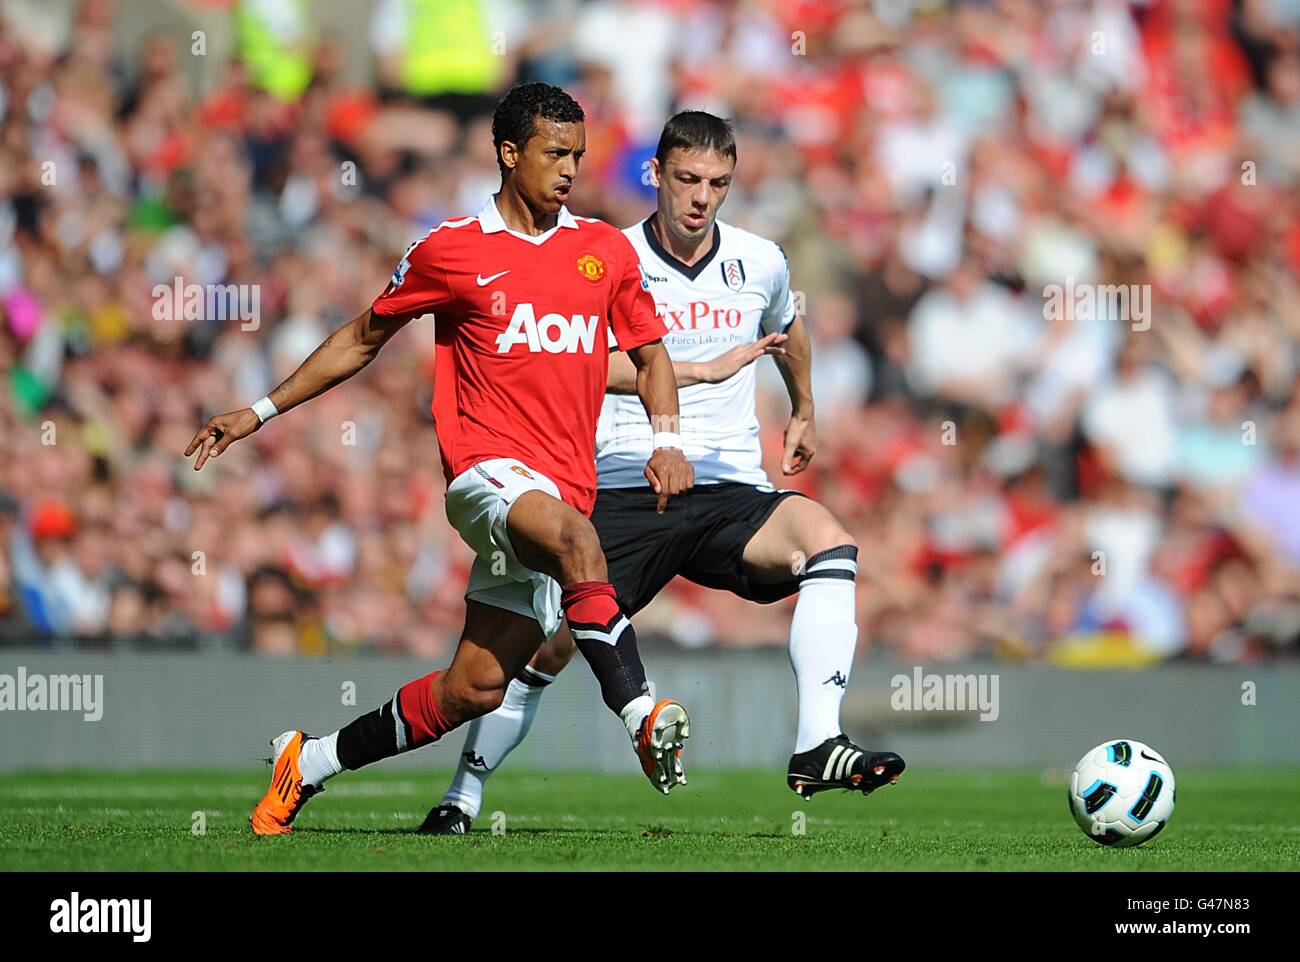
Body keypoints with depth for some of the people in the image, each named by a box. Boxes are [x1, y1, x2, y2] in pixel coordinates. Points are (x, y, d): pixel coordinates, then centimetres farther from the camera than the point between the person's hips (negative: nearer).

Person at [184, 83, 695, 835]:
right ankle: (641, 714, -44)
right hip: (486, 467, -3)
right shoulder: (450, 252, 3)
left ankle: (311, 762, 15)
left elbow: (651, 354, 22)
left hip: (565, 486, 3)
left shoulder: (607, 251, 11)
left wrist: (668, 441, 4)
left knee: (476, 688, -3)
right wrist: (260, 412, 15)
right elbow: (363, 339, 15)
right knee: (573, 537, -39)